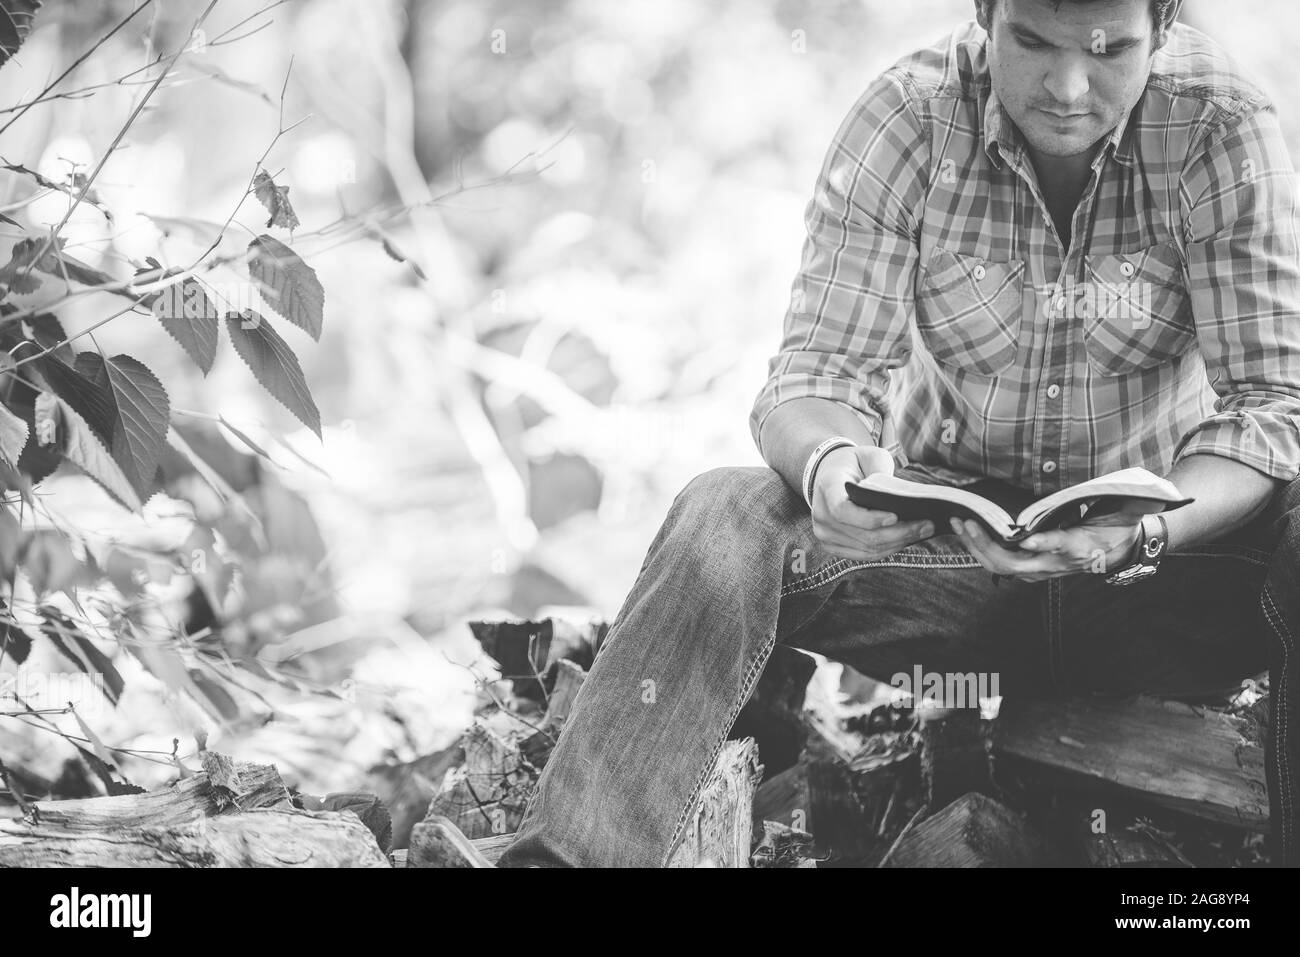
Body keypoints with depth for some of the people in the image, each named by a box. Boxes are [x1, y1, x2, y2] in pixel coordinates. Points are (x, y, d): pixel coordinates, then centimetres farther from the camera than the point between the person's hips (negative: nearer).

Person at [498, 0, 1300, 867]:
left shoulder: (1221, 125, -13)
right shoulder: (906, 115, -10)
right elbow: (819, 375, -12)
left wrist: (1141, 531, -37)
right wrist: (829, 463, -38)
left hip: (1159, 545, 0)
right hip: (944, 531, 1)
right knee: (723, 519, -27)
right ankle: (564, 854, -35)